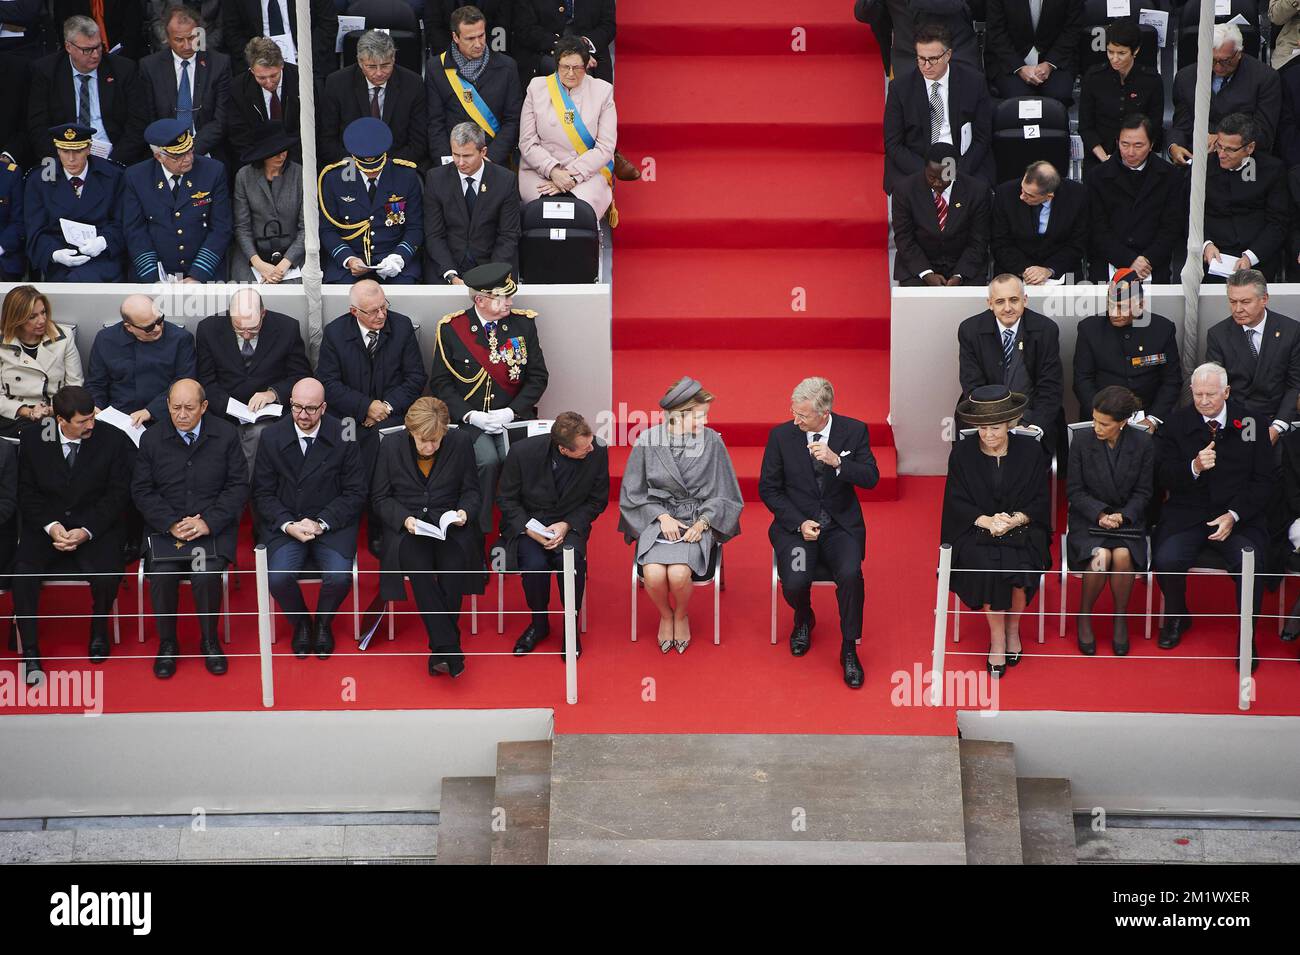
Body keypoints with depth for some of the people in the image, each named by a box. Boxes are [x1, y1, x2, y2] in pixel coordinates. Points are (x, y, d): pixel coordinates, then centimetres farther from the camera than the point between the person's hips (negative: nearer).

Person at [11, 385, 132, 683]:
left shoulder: (113, 440, -7)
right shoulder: (33, 439, -1)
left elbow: (118, 494, -5)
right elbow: (27, 493, 4)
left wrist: (86, 531, -16)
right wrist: (50, 526, -14)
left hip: (96, 527, -2)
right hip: (47, 525, 2)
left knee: (107, 574, -28)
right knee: (23, 572, -25)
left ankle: (98, 631, 4)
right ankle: (30, 649, -8)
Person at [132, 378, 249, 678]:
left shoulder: (226, 435, 2)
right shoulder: (151, 439, 5)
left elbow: (238, 486, 1)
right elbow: (141, 490, 4)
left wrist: (208, 522, -12)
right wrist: (171, 523, -11)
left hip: (213, 527, -1)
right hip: (165, 527, 1)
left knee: (207, 574, -28)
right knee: (161, 575, -25)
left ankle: (209, 641, -3)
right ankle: (167, 643, -1)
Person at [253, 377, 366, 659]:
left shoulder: (343, 437, -6)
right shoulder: (272, 437, -1)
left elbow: (355, 493, -2)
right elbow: (263, 493, 3)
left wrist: (320, 523, -14)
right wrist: (288, 525, -13)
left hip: (332, 523, -1)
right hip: (284, 523, 1)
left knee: (339, 577, -26)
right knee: (278, 578, -25)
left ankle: (324, 622, 9)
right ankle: (301, 623, 9)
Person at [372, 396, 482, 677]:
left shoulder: (461, 443, 2)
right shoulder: (391, 447, 1)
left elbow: (471, 490, 12)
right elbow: (380, 497, 7)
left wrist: (464, 511, -10)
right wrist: (404, 518, -12)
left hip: (448, 522, 0)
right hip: (406, 525, 0)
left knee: (455, 558, -33)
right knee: (415, 559, -34)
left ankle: (439, 649, -24)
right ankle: (449, 647, -35)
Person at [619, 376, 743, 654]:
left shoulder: (712, 441, -5)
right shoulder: (648, 440, -5)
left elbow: (724, 495, 3)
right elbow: (633, 493, 4)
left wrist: (703, 522, -11)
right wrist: (662, 517, -9)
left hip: (697, 521, -1)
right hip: (656, 519, 1)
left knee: (678, 573, -28)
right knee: (654, 574, -27)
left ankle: (682, 615, 8)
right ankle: (665, 616, 9)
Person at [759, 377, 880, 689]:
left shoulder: (853, 431, -3)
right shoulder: (781, 435, -4)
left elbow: (871, 479, -7)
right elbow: (768, 488, 1)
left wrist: (836, 461, -24)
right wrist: (799, 523, -10)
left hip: (841, 525, 0)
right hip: (797, 525, 0)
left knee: (850, 576, -28)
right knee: (794, 583, -24)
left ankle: (849, 649, -5)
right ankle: (804, 620, 16)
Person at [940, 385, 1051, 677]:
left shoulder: (1030, 450, 1)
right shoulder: (962, 453, 1)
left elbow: (1040, 501, 2)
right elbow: (956, 502, 0)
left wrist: (1015, 519, -16)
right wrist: (987, 520, -17)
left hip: (1022, 528, 0)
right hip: (976, 530, 0)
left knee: (1020, 565, -30)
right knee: (987, 567, -31)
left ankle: (1013, 628, -2)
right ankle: (997, 638, -13)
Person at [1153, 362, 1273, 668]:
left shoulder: (1250, 424, 3)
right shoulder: (1175, 424, 4)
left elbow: (1263, 481, 4)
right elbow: (1163, 476, 0)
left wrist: (1234, 515, -10)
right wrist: (1194, 467, -21)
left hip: (1240, 516, -1)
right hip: (1186, 514, 1)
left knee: (1251, 563, -29)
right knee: (1166, 560, -26)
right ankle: (1176, 618, 7)